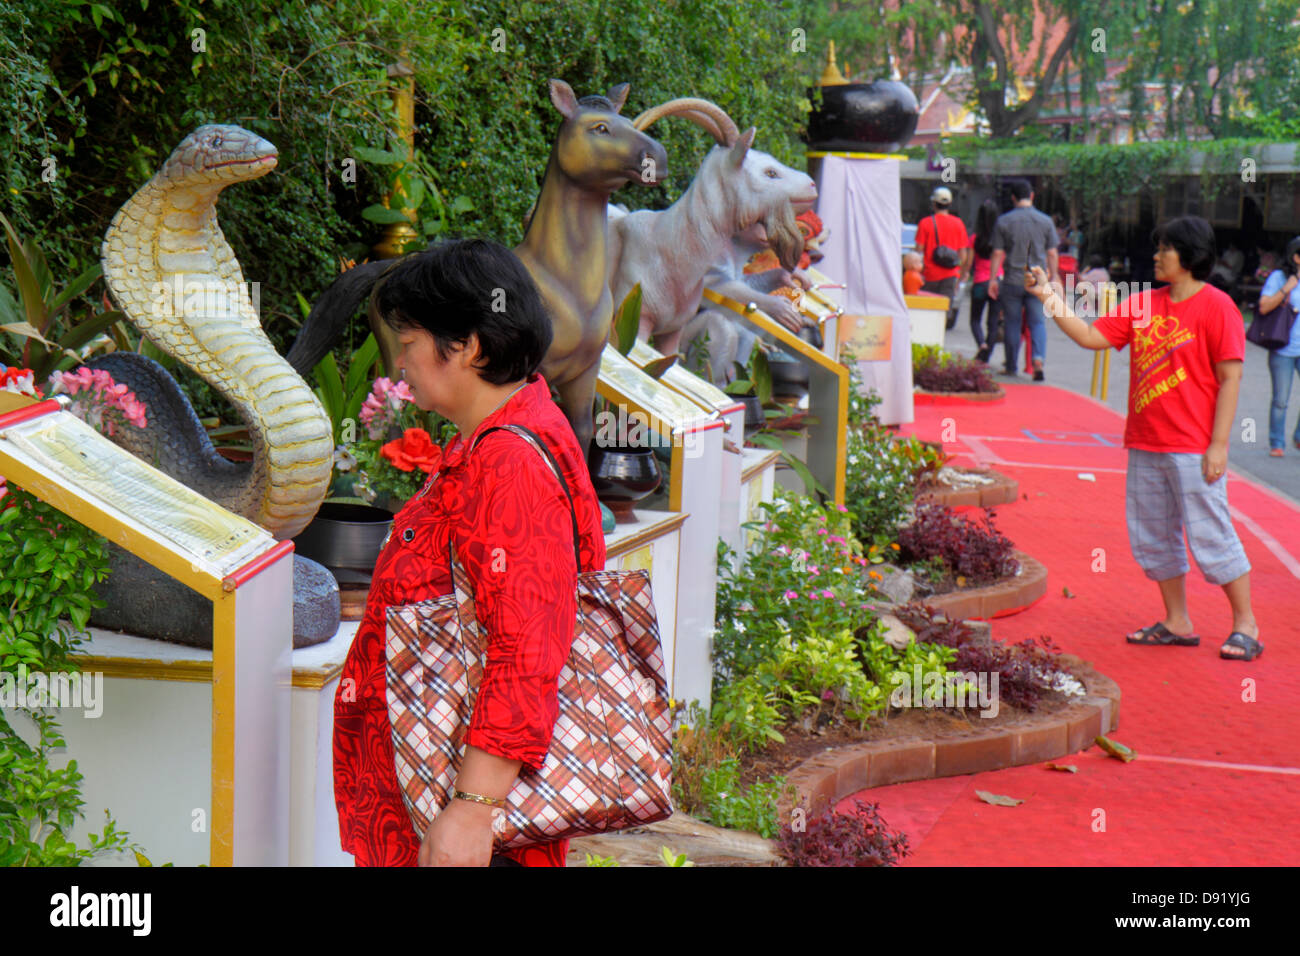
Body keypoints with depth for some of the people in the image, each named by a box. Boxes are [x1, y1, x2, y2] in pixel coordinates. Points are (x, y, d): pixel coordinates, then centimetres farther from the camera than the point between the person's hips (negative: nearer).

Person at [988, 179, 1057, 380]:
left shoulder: (1004, 221, -2)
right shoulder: (1045, 221, 2)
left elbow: (997, 254, -2)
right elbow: (1052, 254, 4)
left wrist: (993, 280, 4)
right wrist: (1052, 279, 13)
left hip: (1012, 281, -1)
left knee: (1012, 324, 7)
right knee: (1037, 322, 6)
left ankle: (1011, 368, 13)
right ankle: (1038, 359, -16)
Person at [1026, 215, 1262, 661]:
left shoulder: (1216, 307, -8)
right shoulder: (1143, 303, 11)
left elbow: (1230, 378, -11)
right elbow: (1092, 336, 10)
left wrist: (1219, 444, -15)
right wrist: (1050, 298, 0)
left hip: (1194, 450, -7)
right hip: (1145, 446, 7)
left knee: (1210, 535, -4)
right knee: (1152, 538, 11)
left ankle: (1245, 625, 9)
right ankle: (1177, 624, 23)